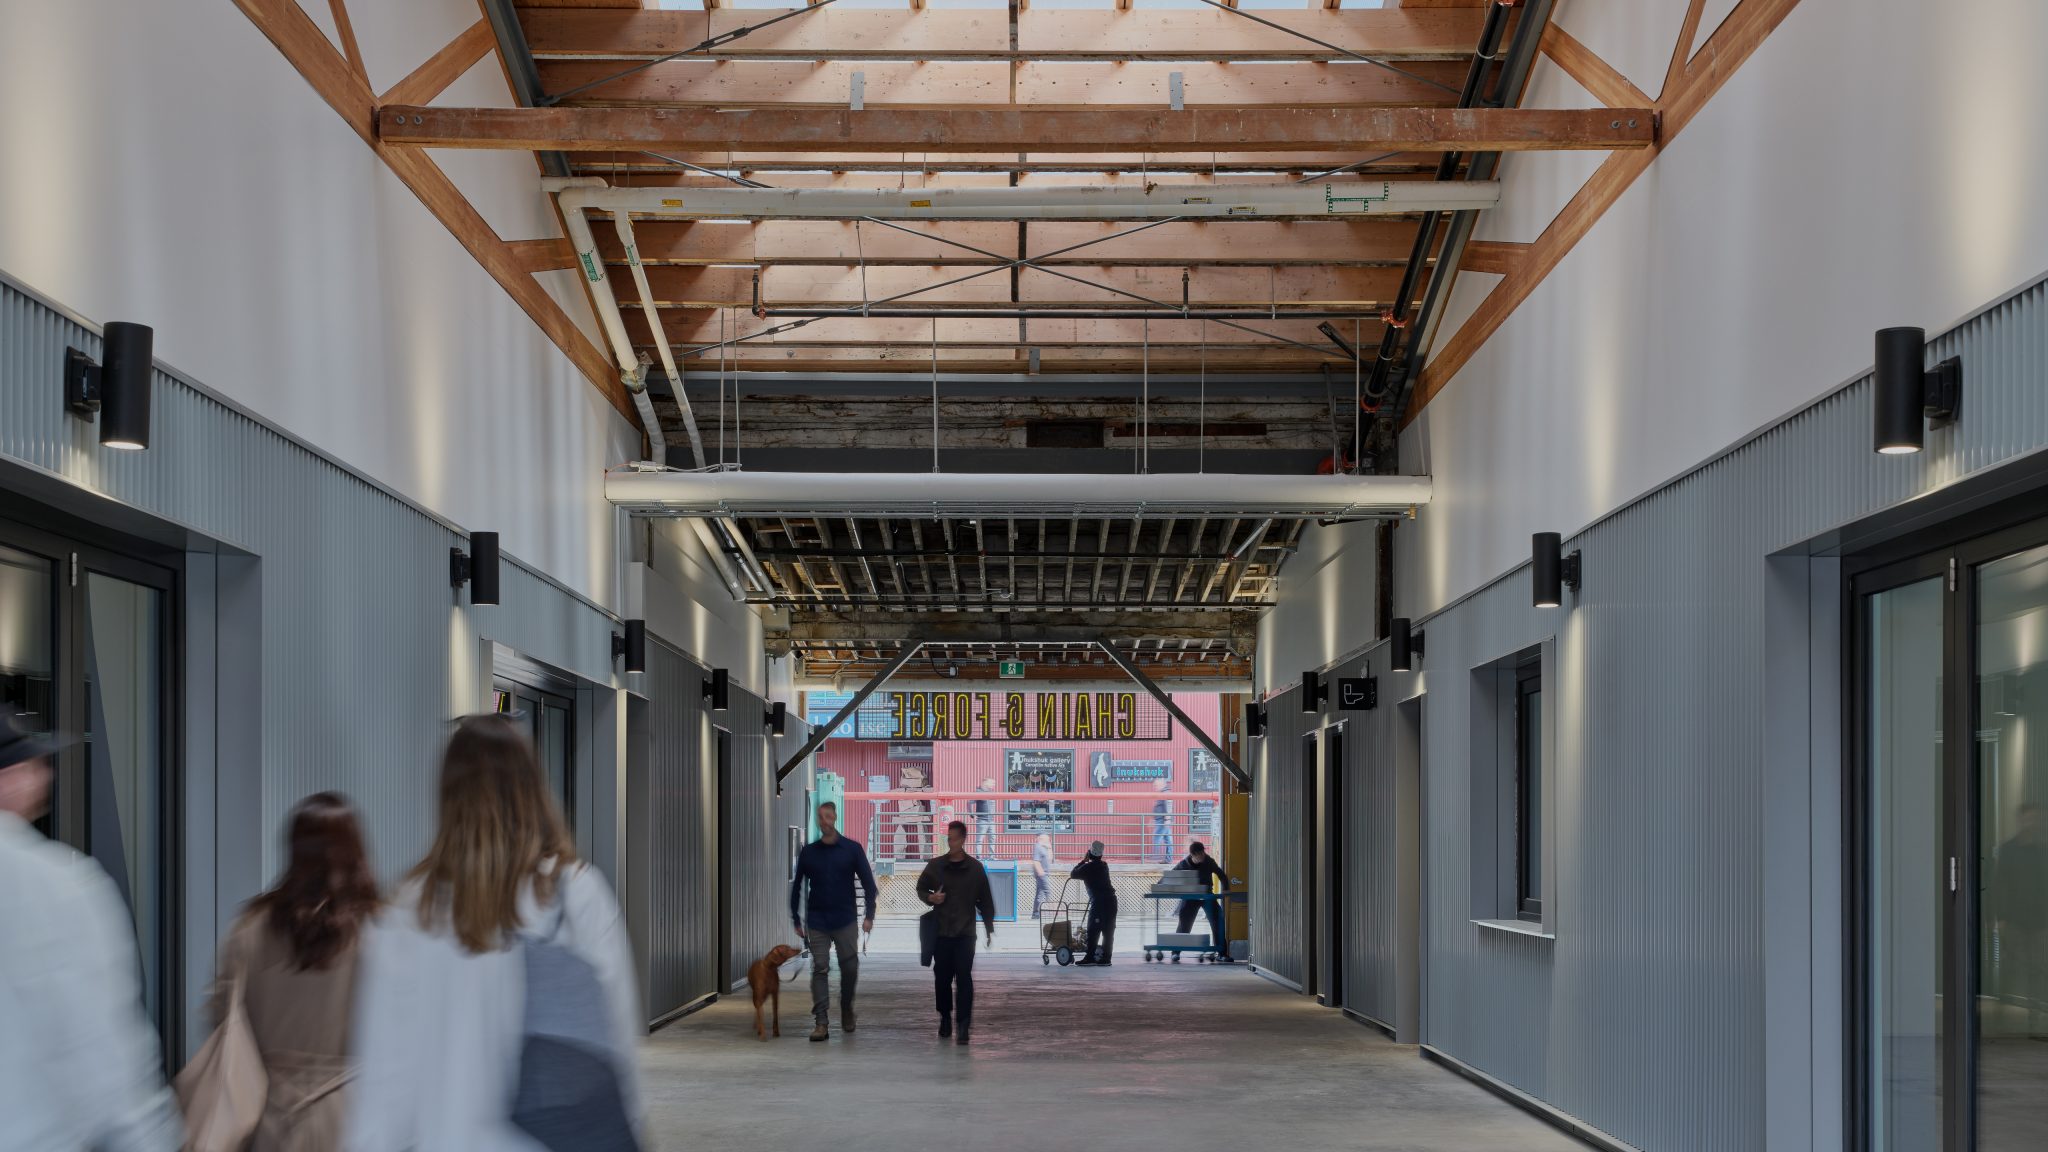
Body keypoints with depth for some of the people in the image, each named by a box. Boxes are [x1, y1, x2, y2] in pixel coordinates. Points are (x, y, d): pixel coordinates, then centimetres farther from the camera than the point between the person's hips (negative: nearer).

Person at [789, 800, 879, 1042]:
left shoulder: (852, 849, 0)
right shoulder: (808, 852, 4)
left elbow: (868, 883, 1)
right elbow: (796, 887, 11)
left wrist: (869, 915, -8)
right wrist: (796, 920, 8)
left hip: (845, 921, -1)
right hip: (817, 923, 1)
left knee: (850, 968, 4)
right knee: (820, 970, -5)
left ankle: (846, 1010, 28)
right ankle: (820, 1023, -6)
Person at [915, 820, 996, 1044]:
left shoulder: (975, 868, 2)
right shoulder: (935, 865, 5)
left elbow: (985, 901, 6)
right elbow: (920, 888, 16)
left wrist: (990, 930, 5)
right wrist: (930, 897, -7)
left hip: (965, 933, -2)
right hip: (941, 932, 2)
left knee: (964, 978, -8)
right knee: (942, 977, 5)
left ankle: (962, 1025, -10)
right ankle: (945, 1017, 22)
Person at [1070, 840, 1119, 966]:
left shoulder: (1088, 867, -8)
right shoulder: (1104, 865, 13)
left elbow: (1073, 874, 4)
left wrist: (1083, 861, 10)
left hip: (1099, 902, -7)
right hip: (1111, 900, 7)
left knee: (1093, 931, -3)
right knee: (1108, 931, 6)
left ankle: (1090, 957, -4)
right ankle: (1105, 958, 7)